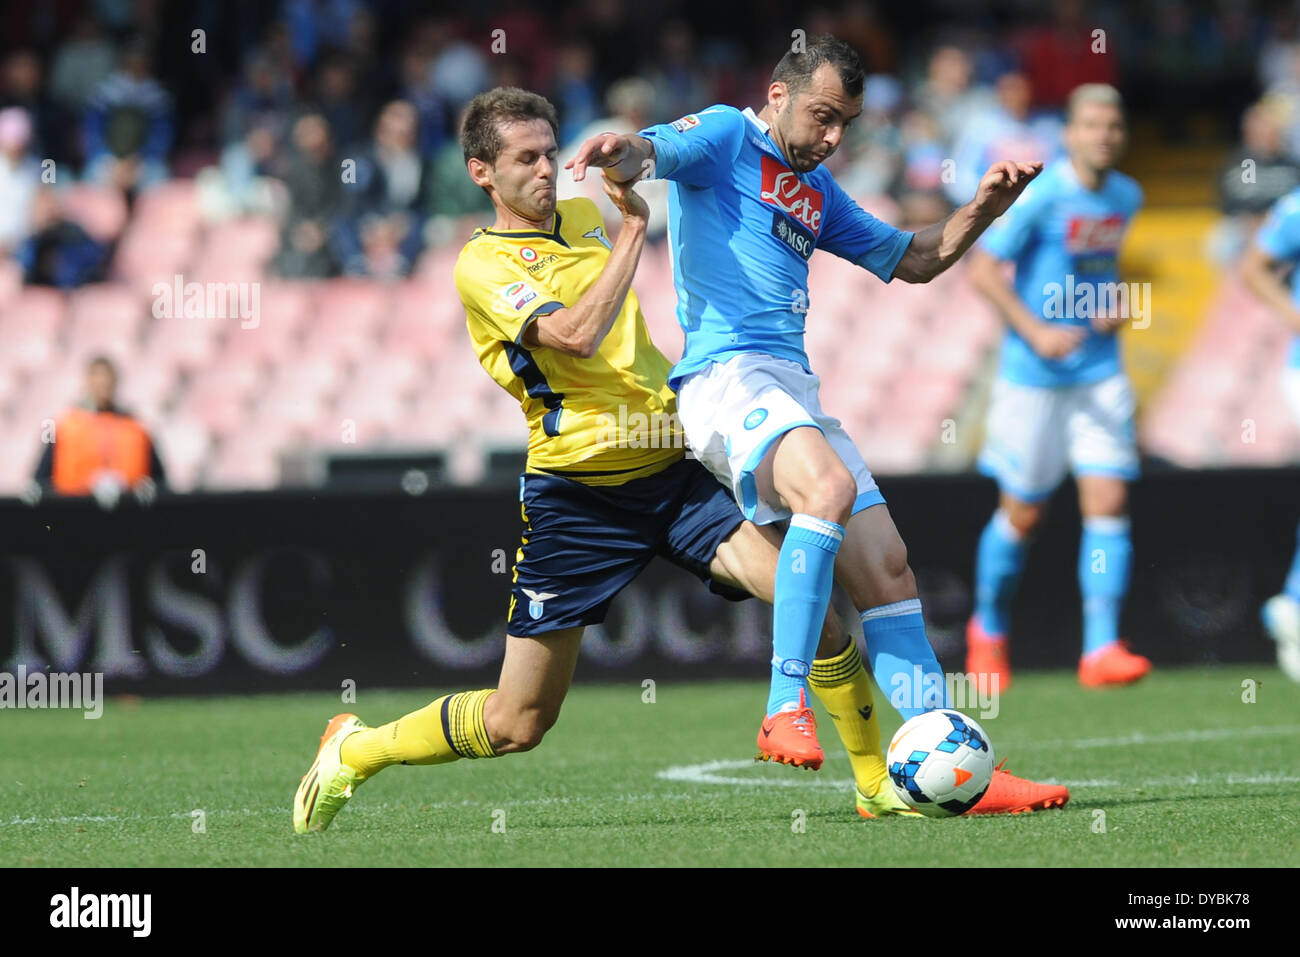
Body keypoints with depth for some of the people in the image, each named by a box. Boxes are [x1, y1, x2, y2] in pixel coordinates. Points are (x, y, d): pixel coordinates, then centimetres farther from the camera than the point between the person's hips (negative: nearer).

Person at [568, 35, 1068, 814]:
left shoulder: (816, 191, 26)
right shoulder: (726, 137, 4)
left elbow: (912, 261, 34)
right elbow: (651, 152, -17)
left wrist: (980, 212, 17)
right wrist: (620, 153, -42)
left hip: (794, 390, 8)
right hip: (726, 375, -8)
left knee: (886, 568, 3)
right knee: (830, 486, -35)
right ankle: (786, 709, -33)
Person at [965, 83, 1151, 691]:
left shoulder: (1126, 197, 6)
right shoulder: (1040, 195, -13)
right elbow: (981, 270, -12)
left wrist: (1116, 306, 4)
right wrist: (1035, 332, -21)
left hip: (1100, 372, 5)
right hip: (1033, 377, -5)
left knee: (1108, 503, -9)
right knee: (1022, 515, 4)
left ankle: (1101, 649, -10)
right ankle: (988, 629, 29)